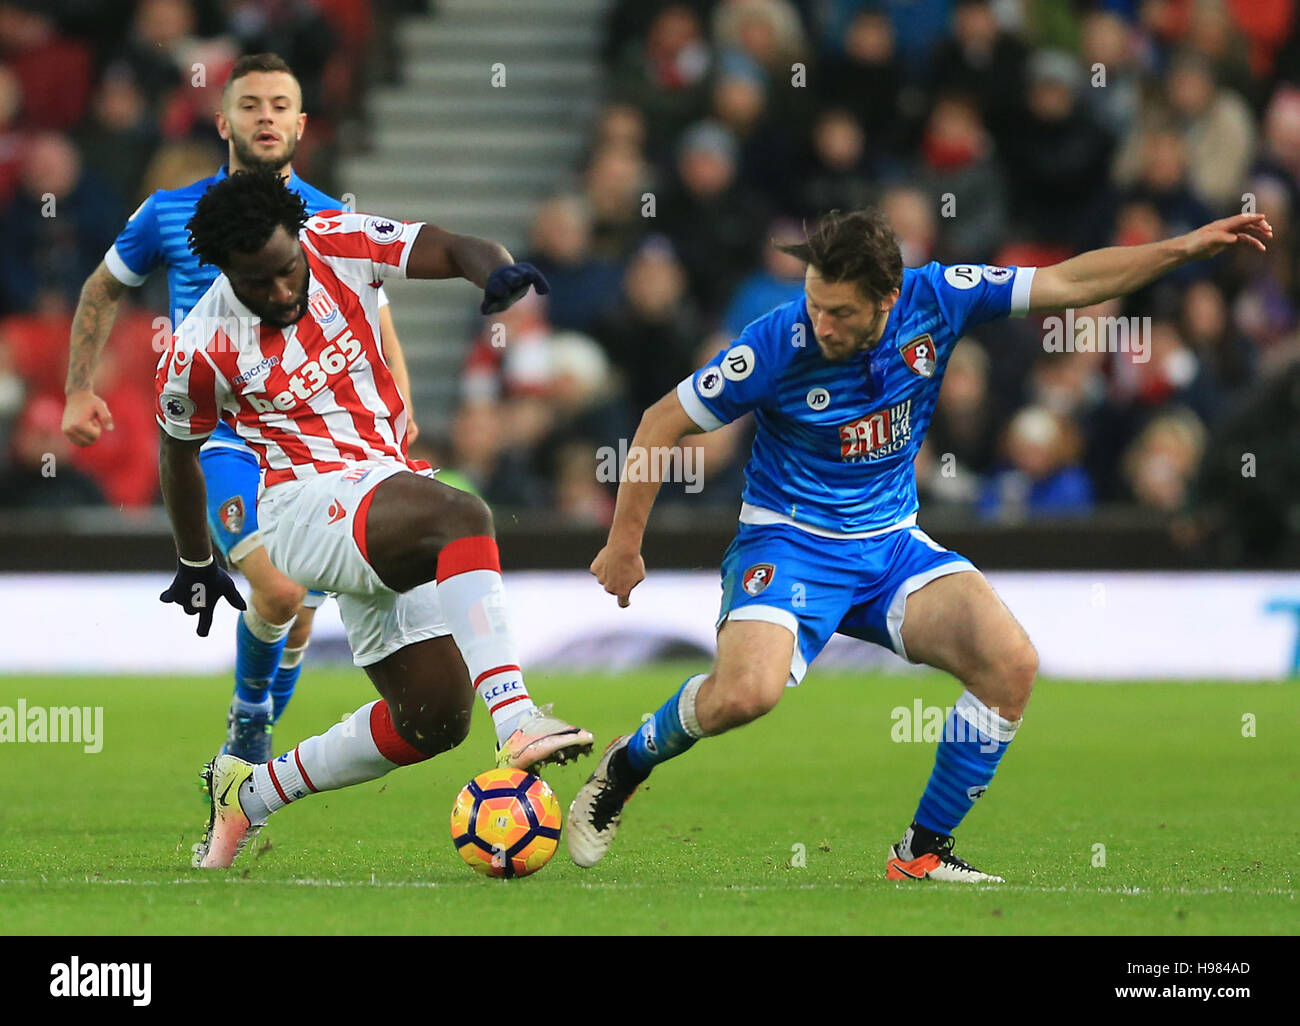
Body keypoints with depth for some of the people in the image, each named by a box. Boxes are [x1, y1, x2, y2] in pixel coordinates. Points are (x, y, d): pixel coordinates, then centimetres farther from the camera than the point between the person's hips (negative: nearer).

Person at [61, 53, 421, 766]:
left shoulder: (336, 225, 1)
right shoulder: (171, 214, -1)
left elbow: (379, 330, 8)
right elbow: (104, 288, 16)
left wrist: (399, 408, -10)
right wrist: (79, 390, 10)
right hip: (220, 435, -3)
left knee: (296, 624, 8)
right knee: (279, 592, -24)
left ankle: (249, 741, 33)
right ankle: (250, 712, 5)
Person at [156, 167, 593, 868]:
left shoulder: (340, 245, -1)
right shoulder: (200, 352, -7)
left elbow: (454, 251, -8)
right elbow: (179, 452, 11)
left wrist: (497, 271, -33)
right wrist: (194, 565, 24)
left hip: (391, 503, 6)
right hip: (307, 504, -6)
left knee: (434, 719, 1)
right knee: (463, 517, -35)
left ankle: (248, 793, 18)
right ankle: (516, 719, -51)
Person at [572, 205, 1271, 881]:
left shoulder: (935, 299, -11)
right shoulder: (781, 342, -20)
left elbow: (1068, 282, -1)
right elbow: (664, 421, -8)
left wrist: (1188, 247, -6)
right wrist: (624, 542, -4)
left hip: (892, 543, 4)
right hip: (789, 541, -4)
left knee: (1011, 664, -17)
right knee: (746, 692, -32)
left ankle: (923, 852, -1)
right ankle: (629, 762, 1)